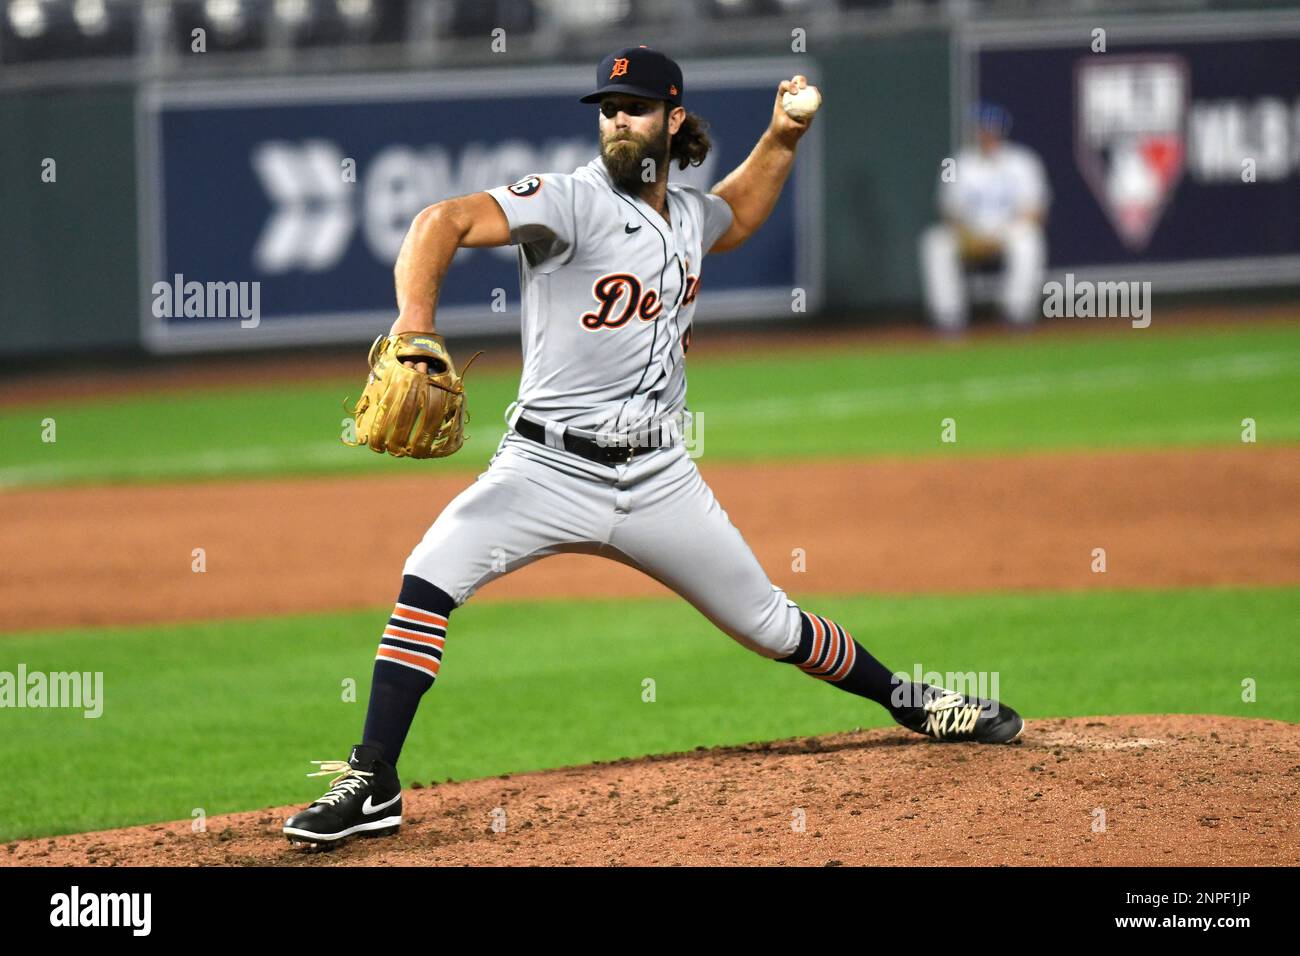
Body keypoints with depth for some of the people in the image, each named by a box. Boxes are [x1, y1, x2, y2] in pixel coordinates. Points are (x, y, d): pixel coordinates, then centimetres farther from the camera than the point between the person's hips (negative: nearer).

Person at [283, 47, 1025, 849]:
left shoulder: (688, 214, 8)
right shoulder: (574, 201, -12)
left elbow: (735, 218, 37)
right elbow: (446, 221, -28)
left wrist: (782, 140, 21)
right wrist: (415, 323, -45)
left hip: (659, 478, 4)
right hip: (549, 469, -4)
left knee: (771, 625, 12)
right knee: (430, 579, -26)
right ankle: (373, 787, -22)